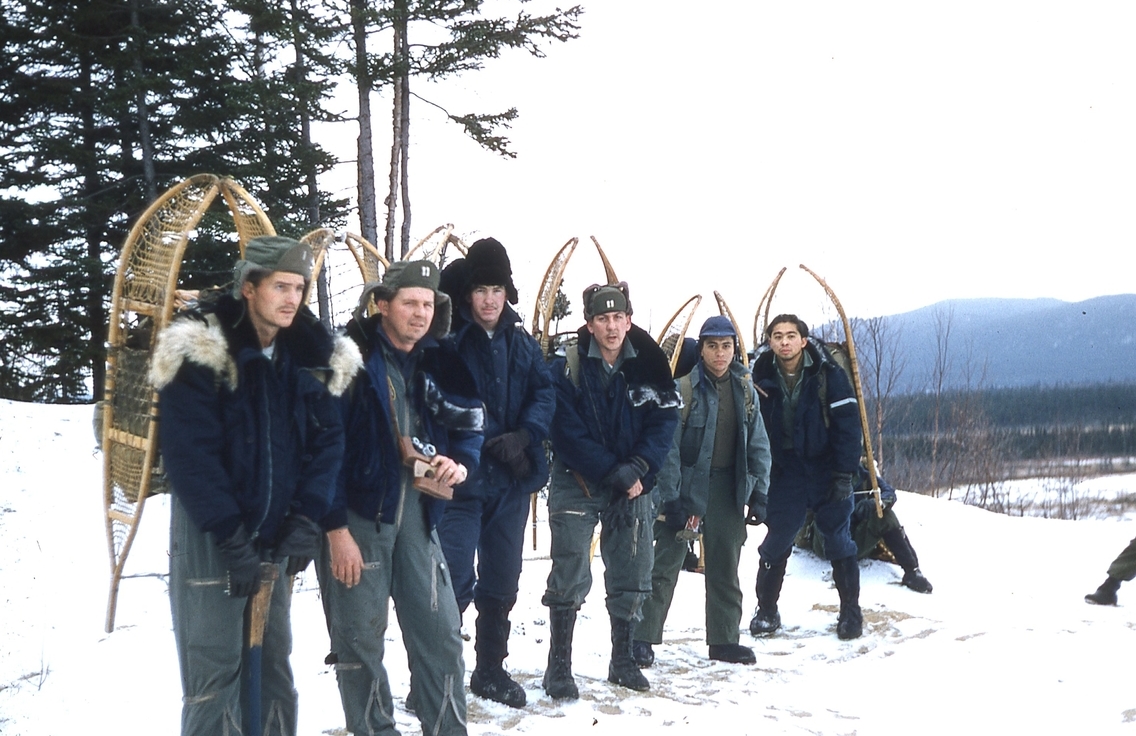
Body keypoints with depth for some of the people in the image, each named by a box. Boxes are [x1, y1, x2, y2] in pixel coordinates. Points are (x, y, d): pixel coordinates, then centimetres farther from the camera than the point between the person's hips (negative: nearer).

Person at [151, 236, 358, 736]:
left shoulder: (312, 356, 3)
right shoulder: (199, 351, -12)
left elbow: (327, 438, 1)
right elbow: (188, 453, -16)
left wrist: (307, 518, -11)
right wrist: (232, 536, -18)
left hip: (275, 535, 5)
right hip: (210, 534, -5)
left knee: (273, 667, 11)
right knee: (215, 674, -3)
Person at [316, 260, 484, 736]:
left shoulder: (440, 361, 7)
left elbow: (468, 428, 12)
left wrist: (461, 464, -11)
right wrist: (336, 528, -15)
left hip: (416, 513, 5)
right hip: (357, 513, -4)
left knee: (442, 634, 6)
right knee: (359, 639, 4)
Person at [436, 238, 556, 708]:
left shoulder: (523, 345, 9)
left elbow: (545, 395, 1)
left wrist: (524, 436, -16)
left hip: (512, 481, 6)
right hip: (462, 479, -6)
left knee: (501, 582, 15)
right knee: (456, 582, -10)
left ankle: (490, 670, 30)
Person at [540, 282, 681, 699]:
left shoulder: (649, 366, -1)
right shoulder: (567, 369, -10)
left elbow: (664, 422, -5)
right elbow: (569, 434, -14)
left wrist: (637, 469, -19)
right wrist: (613, 474, -19)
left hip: (632, 487, 4)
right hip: (577, 483, -4)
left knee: (631, 576, 11)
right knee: (570, 577, -7)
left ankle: (622, 660, 27)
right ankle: (559, 667, 4)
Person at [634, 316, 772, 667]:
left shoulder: (745, 390, 5)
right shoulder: (683, 389, -11)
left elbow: (758, 446, 9)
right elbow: (668, 447, -12)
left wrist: (759, 494, 3)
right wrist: (670, 499, -16)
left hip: (729, 491, 5)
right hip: (687, 489, -5)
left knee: (725, 569, 13)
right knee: (665, 566, -2)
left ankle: (724, 640, 24)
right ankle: (643, 639, 5)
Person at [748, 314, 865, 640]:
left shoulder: (828, 374, -11)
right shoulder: (762, 376, -4)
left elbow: (848, 423, -11)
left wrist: (844, 473, -15)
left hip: (826, 469, -1)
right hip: (784, 470, 2)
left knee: (839, 539, 4)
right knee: (776, 542, 4)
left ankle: (850, 611, 16)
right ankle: (766, 610, 18)